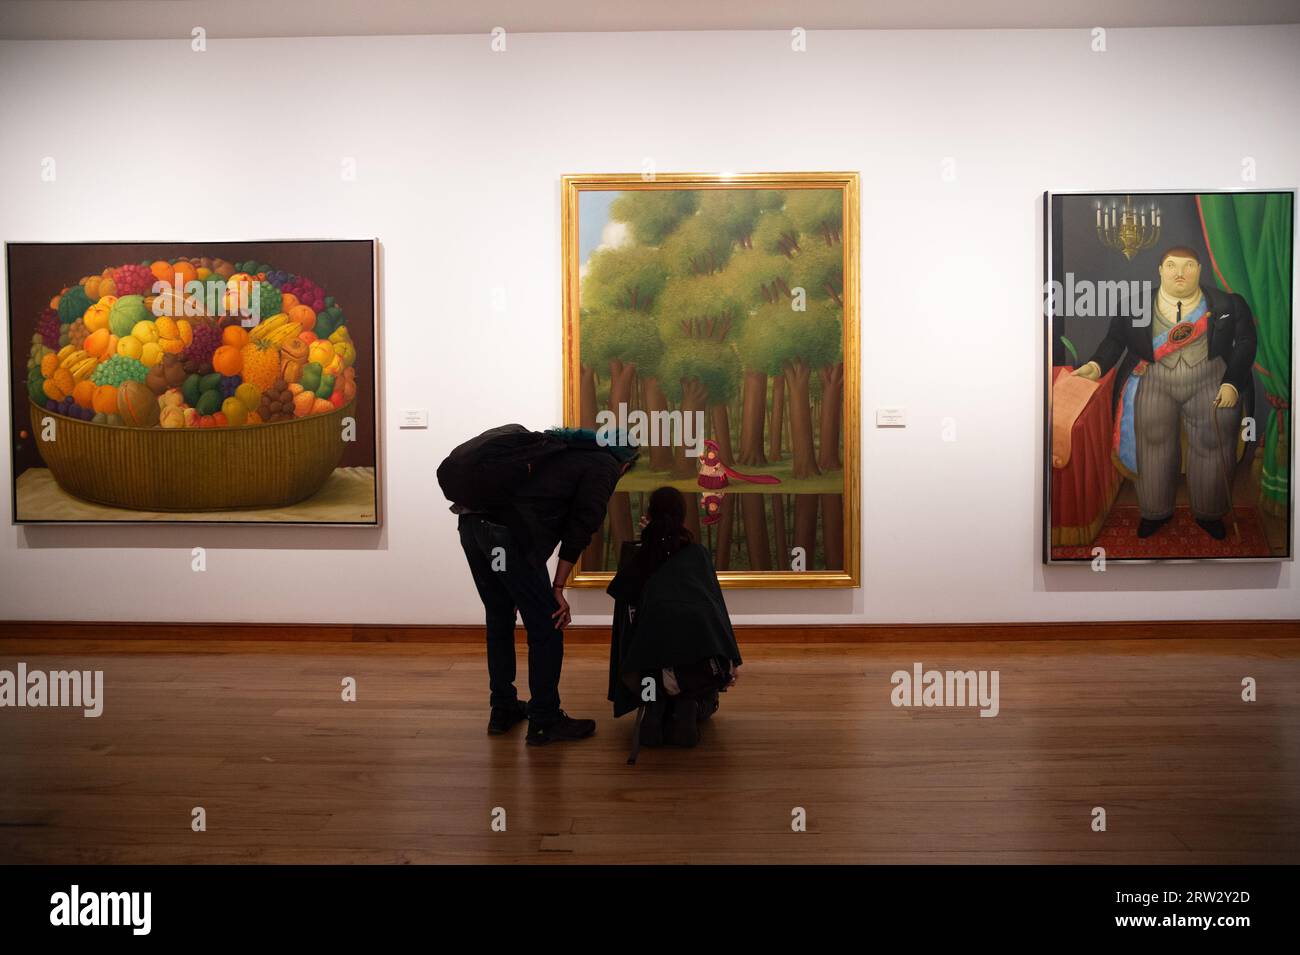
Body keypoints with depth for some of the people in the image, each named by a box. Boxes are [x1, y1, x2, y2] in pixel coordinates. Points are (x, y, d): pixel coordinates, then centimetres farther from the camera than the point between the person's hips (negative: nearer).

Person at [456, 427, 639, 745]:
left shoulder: (565, 450, 32)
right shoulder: (606, 466, 9)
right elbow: (580, 528, -2)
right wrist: (558, 588, 4)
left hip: (471, 522, 9)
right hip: (509, 535, -8)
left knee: (499, 619, 22)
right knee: (546, 627, 5)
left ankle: (503, 710, 33)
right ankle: (545, 722, 14)